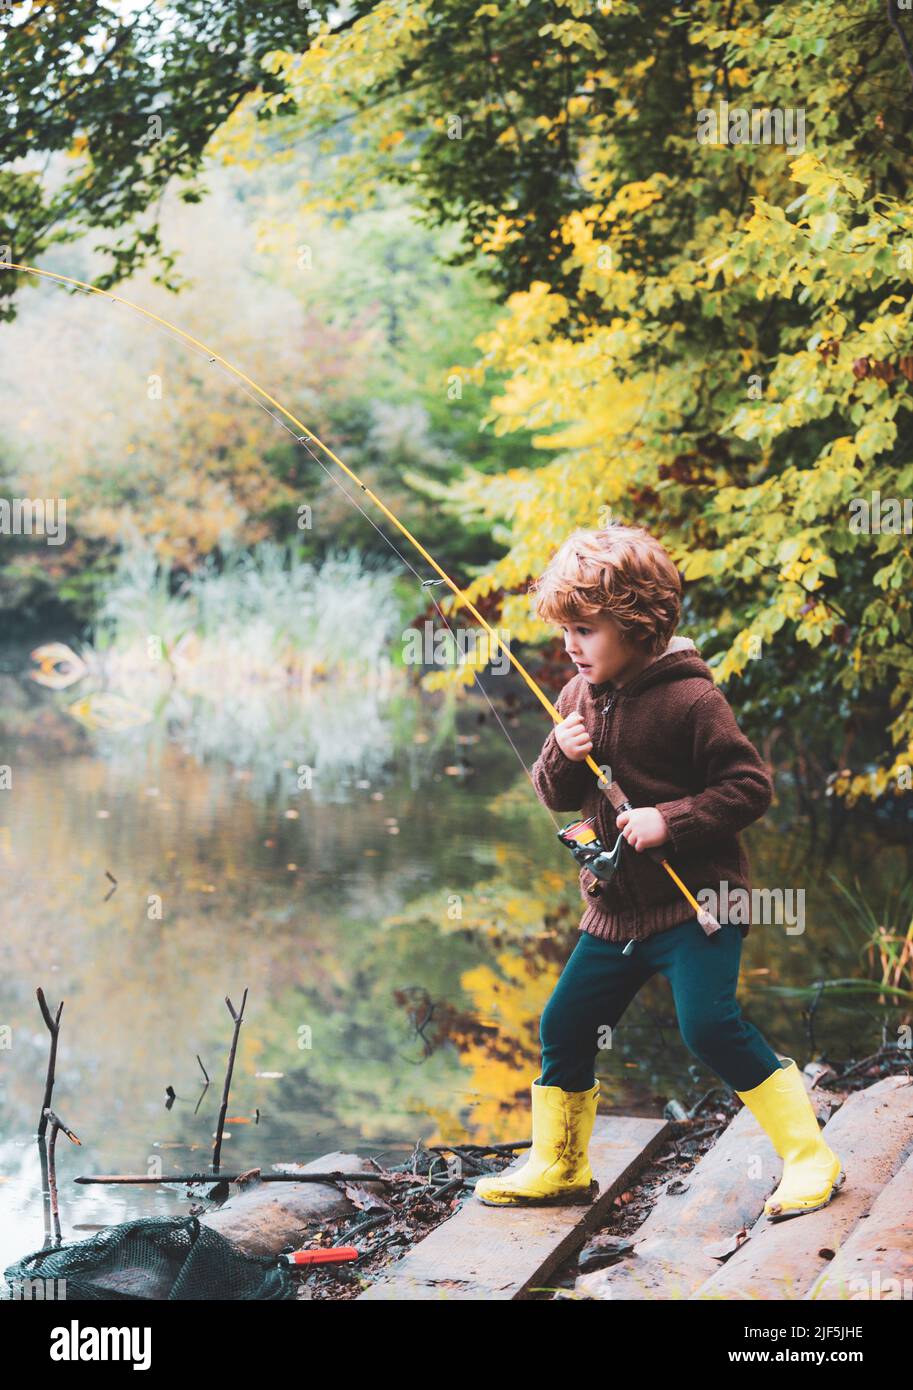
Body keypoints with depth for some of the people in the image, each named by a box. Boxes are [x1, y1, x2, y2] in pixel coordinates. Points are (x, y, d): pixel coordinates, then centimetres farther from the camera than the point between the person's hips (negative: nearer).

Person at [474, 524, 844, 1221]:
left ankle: (810, 1156, -4)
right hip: (616, 906, 7)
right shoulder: (579, 696, 7)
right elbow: (556, 795, 13)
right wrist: (563, 757, -10)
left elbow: (751, 785, -14)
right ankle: (557, 1168, 25)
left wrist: (669, 820, -23)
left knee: (710, 1024, -18)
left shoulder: (690, 698, -15)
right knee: (565, 1025, 8)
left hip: (696, 900, -7)